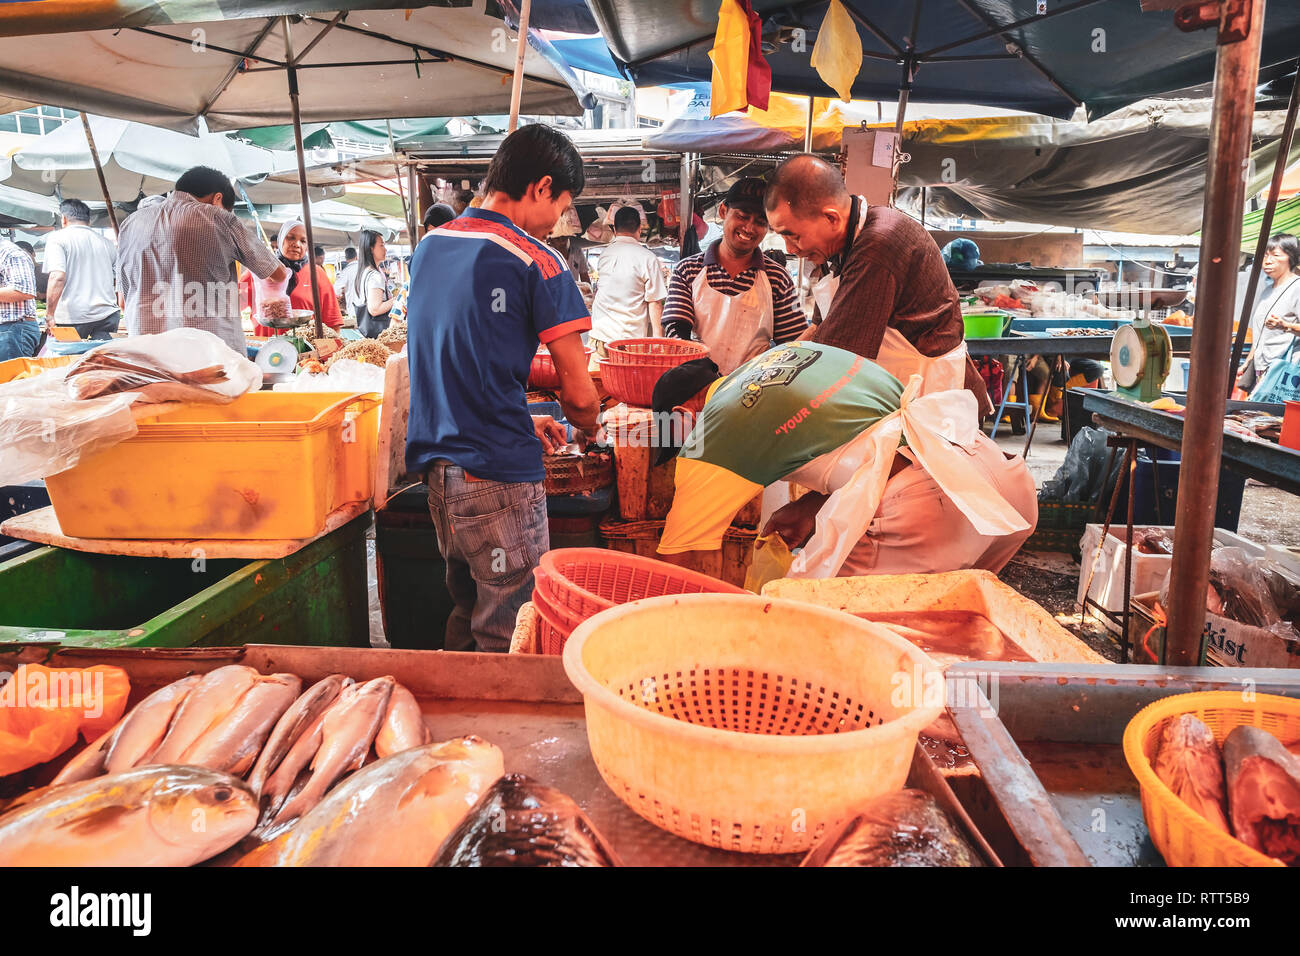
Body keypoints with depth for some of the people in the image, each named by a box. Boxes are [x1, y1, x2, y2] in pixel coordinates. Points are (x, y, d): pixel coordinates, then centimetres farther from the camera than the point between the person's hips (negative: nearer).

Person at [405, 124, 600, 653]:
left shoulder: (428, 246, 11)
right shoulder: (536, 262, -11)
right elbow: (578, 393, -10)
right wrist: (589, 428, 13)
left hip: (435, 462, 8)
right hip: (498, 475, -8)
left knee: (465, 608, 22)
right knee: (506, 635, 5)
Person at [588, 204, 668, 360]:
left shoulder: (603, 255, 8)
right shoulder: (648, 258, -6)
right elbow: (655, 303, -9)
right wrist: (657, 340, -5)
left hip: (600, 335, 4)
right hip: (631, 338, -4)